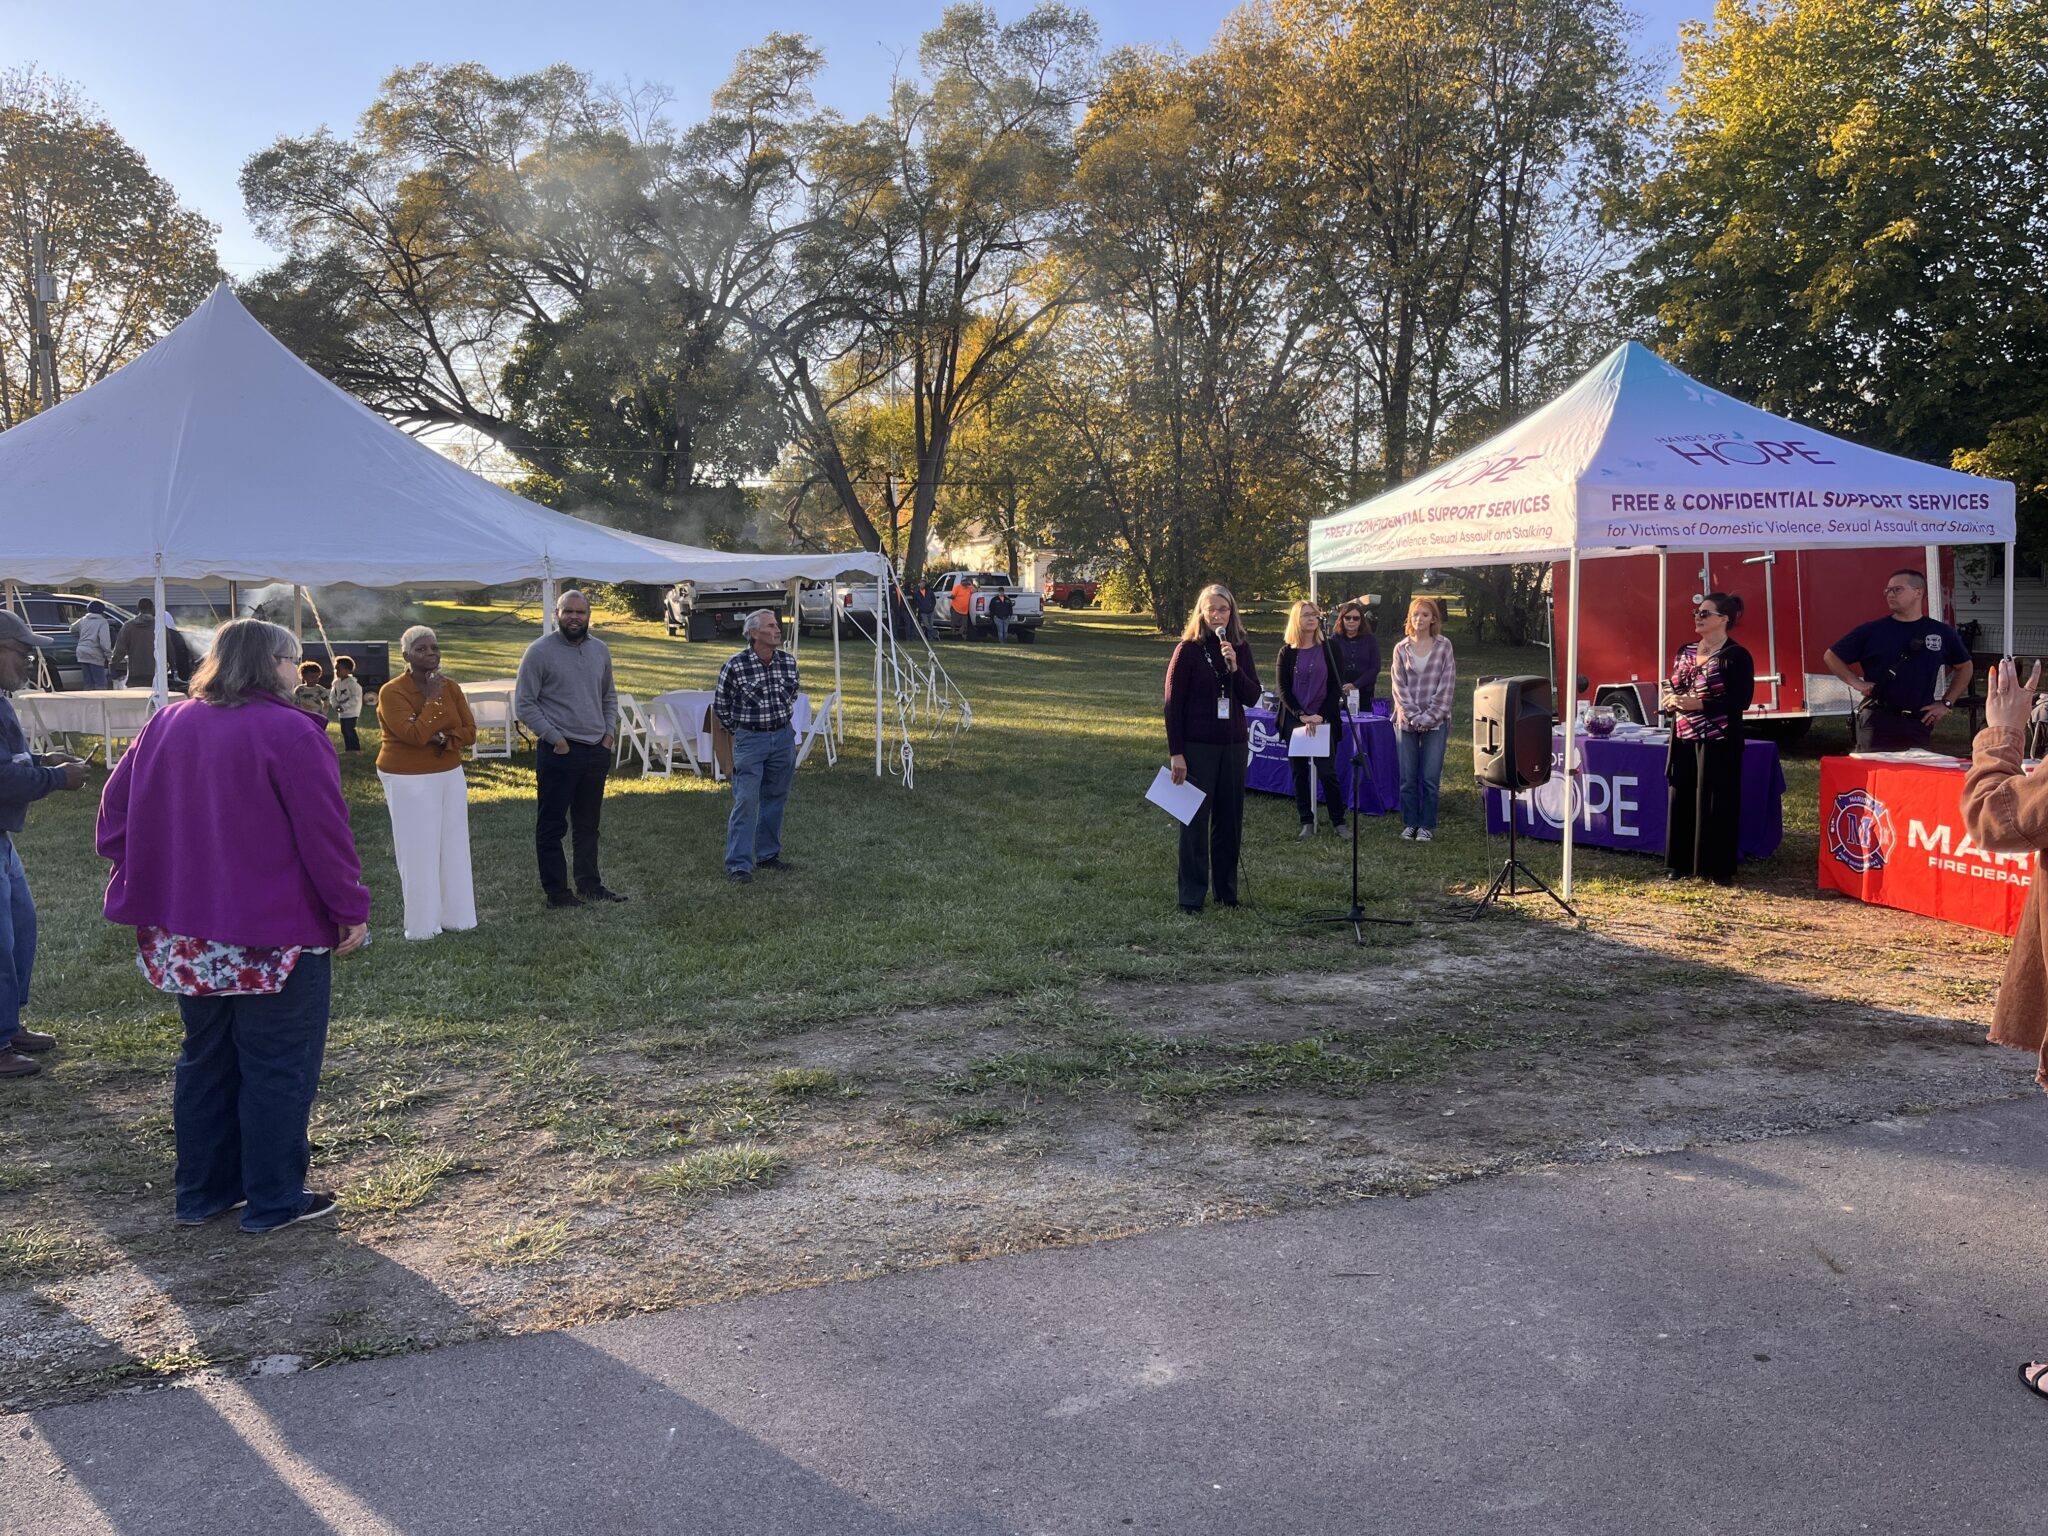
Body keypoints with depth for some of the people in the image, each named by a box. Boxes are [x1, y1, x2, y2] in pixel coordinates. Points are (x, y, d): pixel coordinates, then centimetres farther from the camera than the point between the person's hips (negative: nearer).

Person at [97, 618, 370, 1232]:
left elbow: (116, 808, 10)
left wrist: (141, 888, 14)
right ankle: (274, 1201, 12)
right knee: (277, 1067, 4)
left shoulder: (168, 724, 6)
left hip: (187, 938, 7)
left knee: (206, 1060, 18)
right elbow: (325, 831, -17)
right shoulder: (288, 731, -16)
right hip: (275, 938, -7)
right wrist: (351, 911, -10)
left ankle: (202, 1192, 27)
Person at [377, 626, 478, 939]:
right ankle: (423, 925, 5)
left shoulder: (450, 687, 5)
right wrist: (433, 699, -18)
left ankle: (455, 916, 18)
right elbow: (416, 734, -24)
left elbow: (469, 732, 2)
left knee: (454, 847, 8)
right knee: (418, 853, -2)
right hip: (409, 782, -6)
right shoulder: (391, 692, -13)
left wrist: (443, 740, -16)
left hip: (450, 776, 6)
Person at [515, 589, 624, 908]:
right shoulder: (540, 651, -8)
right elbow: (524, 703, -8)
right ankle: (556, 892, 6)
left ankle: (589, 885, 25)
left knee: (588, 825, 15)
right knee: (552, 825, 1)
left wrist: (610, 731, 7)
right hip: (559, 751, -6)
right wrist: (555, 738, -13)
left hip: (597, 750, 6)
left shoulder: (600, 650, 9)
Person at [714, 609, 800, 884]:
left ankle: (768, 854, 25)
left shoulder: (788, 662, 2)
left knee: (775, 800, 12)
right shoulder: (735, 666, -12)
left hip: (783, 738, 5)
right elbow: (720, 706, 0)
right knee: (746, 802, -7)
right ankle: (739, 865, -4)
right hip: (750, 740, -5)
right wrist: (741, 731, 6)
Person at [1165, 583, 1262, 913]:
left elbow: (1252, 697, 0)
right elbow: (1173, 704, -6)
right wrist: (1176, 752, -11)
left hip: (1234, 744, 4)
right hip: (1197, 746, -4)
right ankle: (1192, 895, 7)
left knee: (1230, 820, 9)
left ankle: (1227, 890, 21)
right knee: (1195, 821, 0)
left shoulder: (1240, 648, 6)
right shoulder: (1188, 649, -6)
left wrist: (1234, 666, -16)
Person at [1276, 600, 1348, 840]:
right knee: (1299, 772, 4)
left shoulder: (1328, 649, 3)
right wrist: (1302, 716, -12)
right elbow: (1283, 689, 0)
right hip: (1294, 720, 1)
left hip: (1323, 719, -1)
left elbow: (1335, 686, 1)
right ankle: (1307, 822, 11)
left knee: (1327, 771, -5)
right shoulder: (1287, 653, 4)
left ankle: (1339, 821, 4)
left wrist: (1321, 716, -11)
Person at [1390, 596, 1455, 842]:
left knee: (1430, 778, -2)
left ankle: (1427, 825, 7)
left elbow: (1447, 685, -2)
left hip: (1435, 722, -2)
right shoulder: (1401, 648, 7)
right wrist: (1414, 716, -9)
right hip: (1406, 721, 2)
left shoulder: (1444, 647, 2)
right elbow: (1399, 685, 3)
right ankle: (1409, 824, 13)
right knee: (1407, 777, 3)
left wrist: (1429, 717, -10)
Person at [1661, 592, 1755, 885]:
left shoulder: (1736, 656, -9)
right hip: (1684, 737, 7)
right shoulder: (1686, 651, 13)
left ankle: (1718, 868, 4)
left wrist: (1699, 704, -21)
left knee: (1714, 802, -4)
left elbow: (1741, 700, -14)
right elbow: (1673, 685, 22)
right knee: (1682, 798, 7)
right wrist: (1671, 698, -2)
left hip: (1718, 740, -7)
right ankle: (1681, 863, 16)